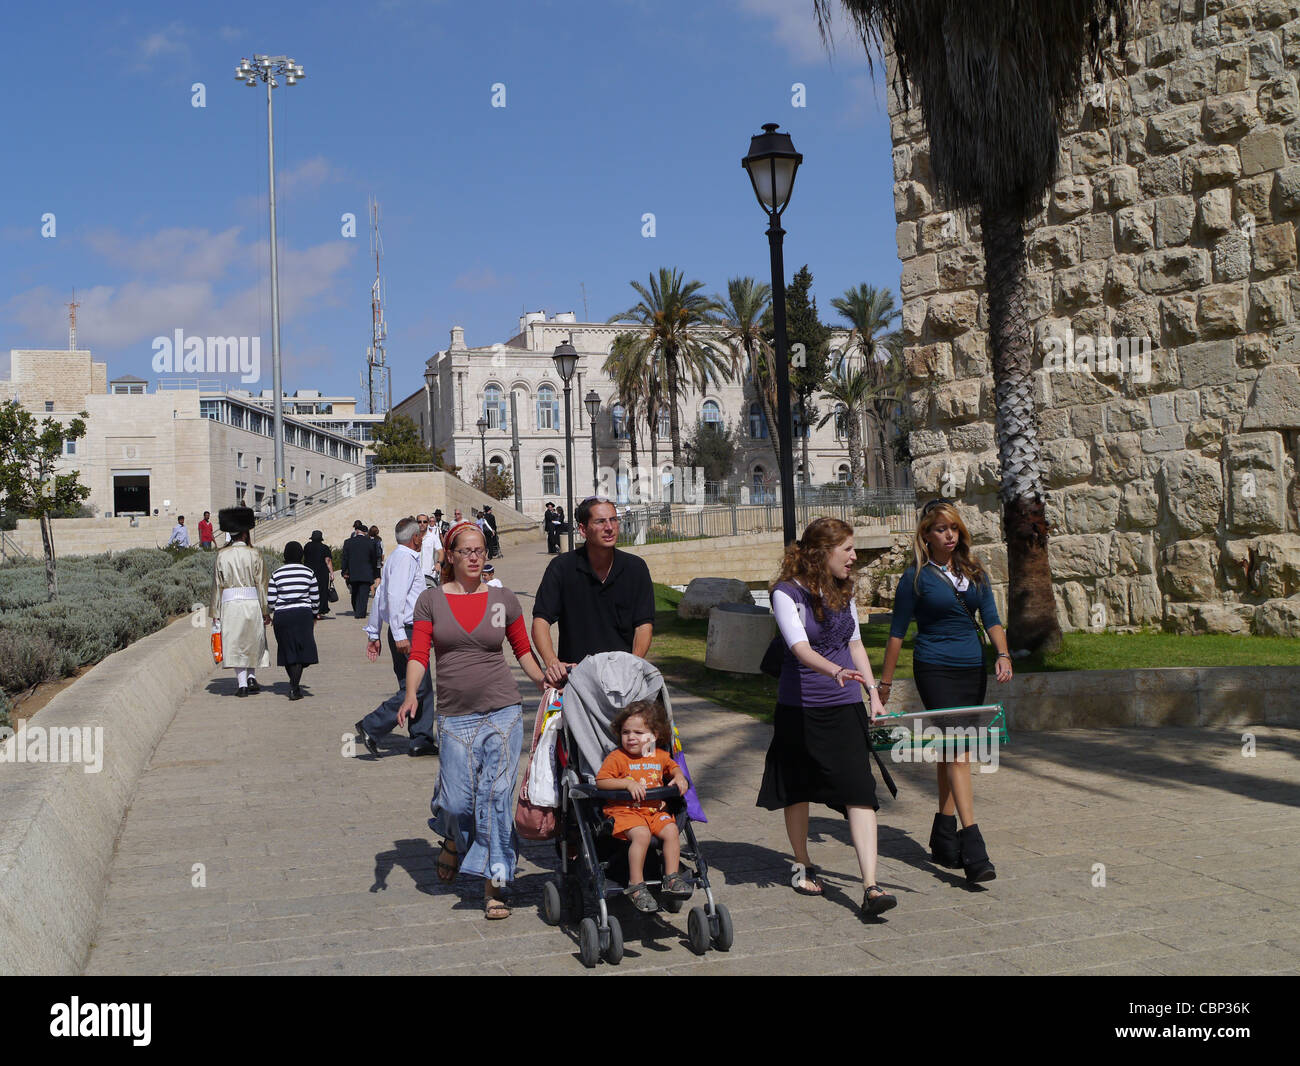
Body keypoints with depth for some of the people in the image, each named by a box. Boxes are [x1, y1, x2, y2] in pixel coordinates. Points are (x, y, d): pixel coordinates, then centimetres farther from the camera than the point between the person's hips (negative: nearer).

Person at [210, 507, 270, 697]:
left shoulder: (221, 556, 0)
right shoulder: (254, 555, -3)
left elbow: (217, 585, 3)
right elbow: (261, 584, -3)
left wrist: (215, 613, 9)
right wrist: (266, 611, 3)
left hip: (230, 604, 0)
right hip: (252, 603, 0)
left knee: (236, 643, 5)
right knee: (252, 641, 17)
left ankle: (242, 683, 1)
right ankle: (251, 678, 11)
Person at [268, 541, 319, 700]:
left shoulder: (276, 574, 0)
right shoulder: (308, 572, 0)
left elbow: (270, 600, -1)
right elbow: (315, 598, 4)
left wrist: (273, 614, 18)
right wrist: (313, 615, 19)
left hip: (281, 616, 1)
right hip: (303, 615, -1)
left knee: (287, 651, 13)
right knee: (301, 650, -1)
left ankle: (294, 685, 24)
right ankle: (294, 687, -13)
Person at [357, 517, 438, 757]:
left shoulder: (397, 557, 19)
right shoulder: (405, 559, -12)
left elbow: (379, 597, 21)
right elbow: (395, 597, -23)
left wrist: (373, 634, 23)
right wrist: (399, 635, -26)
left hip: (403, 633, 10)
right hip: (407, 632, -10)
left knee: (424, 686, 11)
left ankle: (421, 739, 13)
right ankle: (371, 727, -8)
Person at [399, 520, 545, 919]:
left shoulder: (503, 600, 6)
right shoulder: (431, 600, 4)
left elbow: (523, 650, 14)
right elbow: (419, 655, -1)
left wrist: (547, 683, -1)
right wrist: (411, 694, -17)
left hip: (503, 710, 0)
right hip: (455, 716, 0)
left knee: (497, 796, -4)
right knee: (458, 802, -1)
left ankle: (493, 887, 7)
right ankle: (454, 841, 36)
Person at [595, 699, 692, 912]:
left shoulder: (660, 756, 11)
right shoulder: (617, 757, -3)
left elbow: (673, 767, 32)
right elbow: (600, 781, -8)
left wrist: (679, 777, 9)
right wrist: (627, 784, -18)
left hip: (654, 810, 5)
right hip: (624, 810, -5)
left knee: (671, 830, -20)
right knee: (641, 835, -30)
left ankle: (672, 877, -8)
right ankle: (635, 885, -22)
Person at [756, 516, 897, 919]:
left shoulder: (843, 590, 7)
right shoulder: (787, 593, -13)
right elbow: (799, 647, -26)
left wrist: (874, 693, 14)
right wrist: (834, 670, -44)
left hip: (845, 706, 4)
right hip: (800, 706, -4)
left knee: (859, 791, -8)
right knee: (798, 788, 13)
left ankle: (870, 887, -11)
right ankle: (802, 866, 35)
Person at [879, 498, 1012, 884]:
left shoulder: (975, 573, 10)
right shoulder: (916, 577, -3)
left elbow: (991, 620, 9)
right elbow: (897, 632, 0)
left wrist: (1003, 654, -10)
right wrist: (885, 683, 0)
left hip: (973, 669, 5)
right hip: (935, 670, -5)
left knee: (951, 752, 10)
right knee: (957, 750, -14)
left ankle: (943, 838, 20)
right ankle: (973, 850, -19)